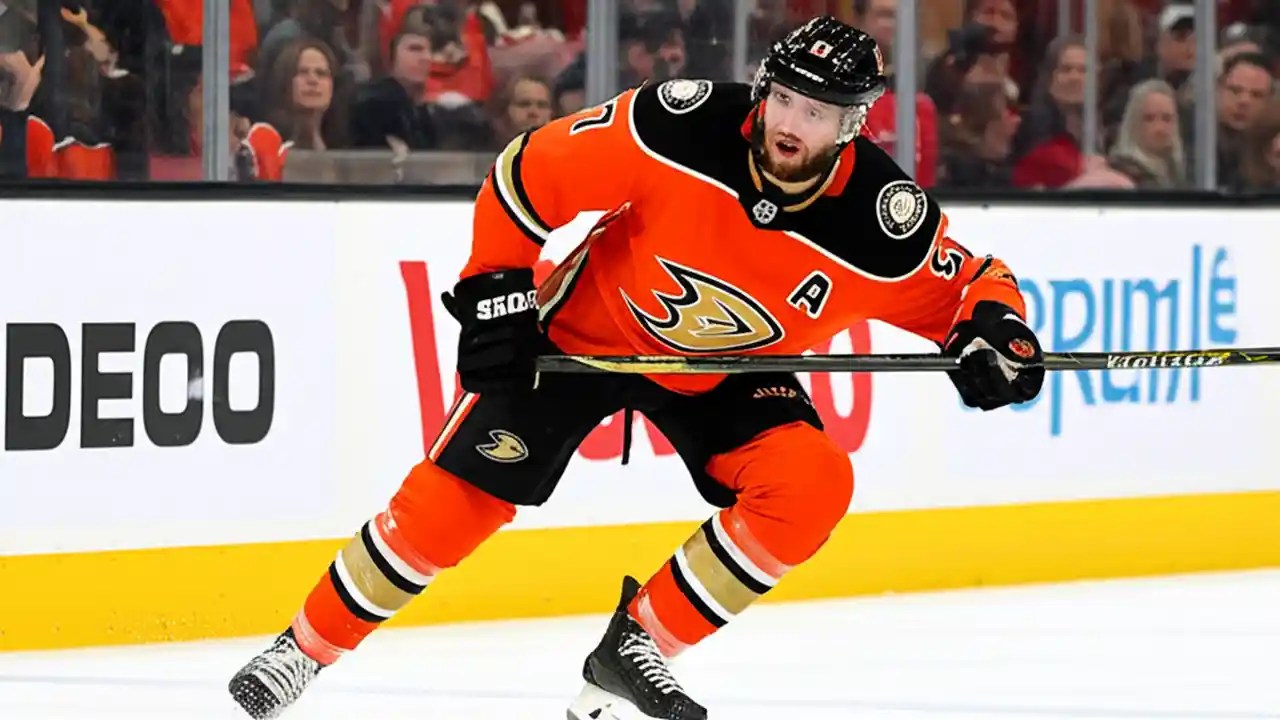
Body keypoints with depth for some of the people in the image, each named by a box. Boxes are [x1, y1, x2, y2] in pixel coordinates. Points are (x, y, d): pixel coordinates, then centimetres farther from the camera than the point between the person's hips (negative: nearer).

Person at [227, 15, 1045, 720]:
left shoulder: (881, 221, -25)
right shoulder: (682, 129, -31)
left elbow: (968, 281, -9)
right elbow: (530, 172, -20)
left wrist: (993, 329, -32)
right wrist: (494, 291, -18)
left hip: (726, 370, 2)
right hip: (586, 330, -2)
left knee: (811, 488, -21)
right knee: (457, 498, -8)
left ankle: (633, 651, -9)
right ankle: (306, 648, 12)